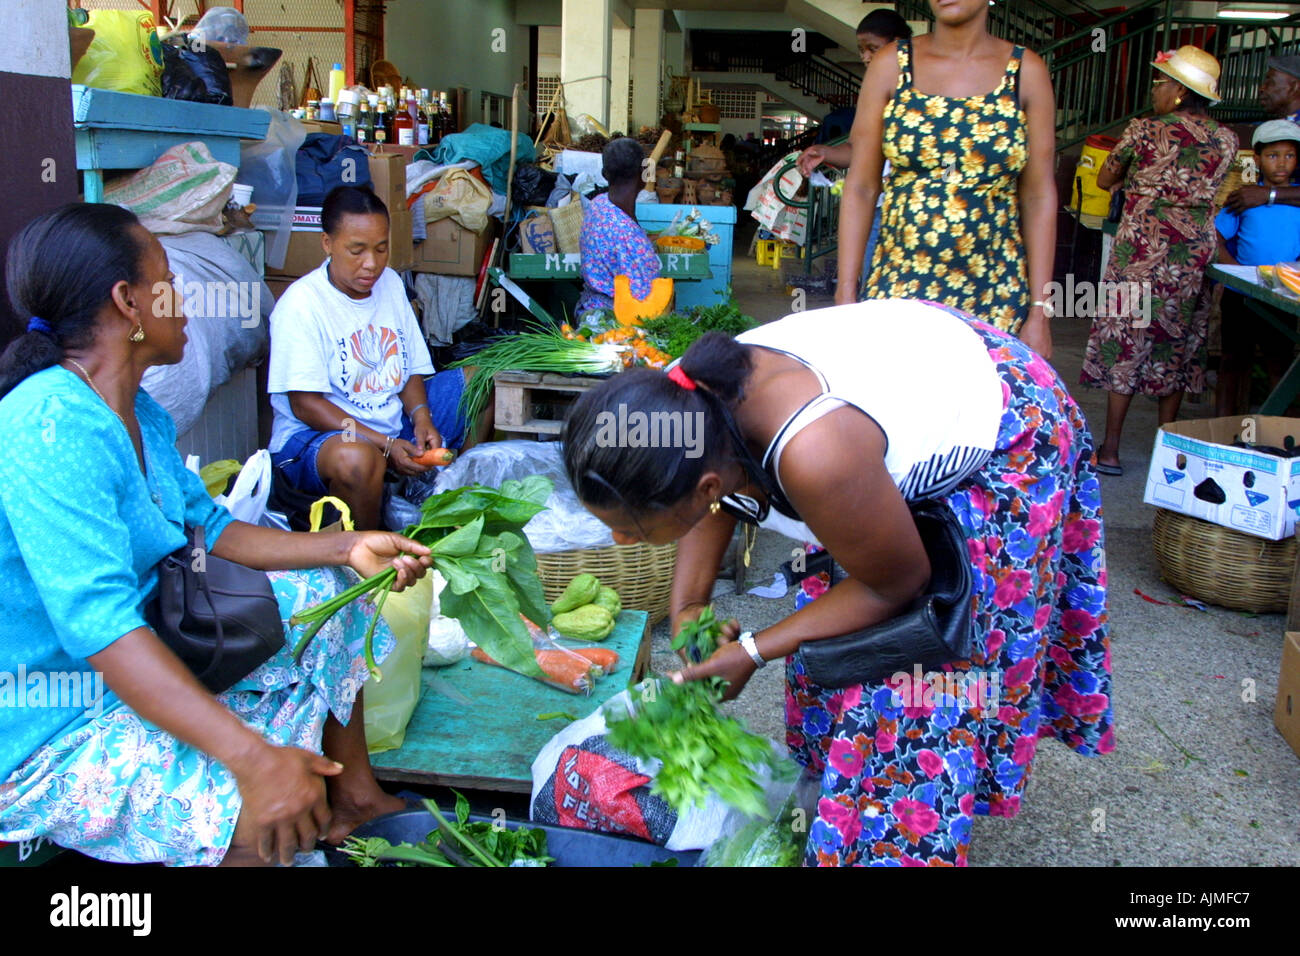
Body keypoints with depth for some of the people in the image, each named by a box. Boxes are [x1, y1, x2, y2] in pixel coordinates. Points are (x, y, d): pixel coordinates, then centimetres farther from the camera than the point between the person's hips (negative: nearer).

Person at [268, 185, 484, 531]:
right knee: (356, 457, -42)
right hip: (313, 436, -7)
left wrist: (421, 417, -12)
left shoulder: (391, 283, 7)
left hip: (394, 422, 7)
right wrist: (387, 445, -26)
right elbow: (305, 405, -19)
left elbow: (411, 371, 11)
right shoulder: (301, 303, -15)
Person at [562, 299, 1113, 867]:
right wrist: (687, 607, -10)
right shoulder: (678, 405, -24)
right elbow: (715, 504, 3)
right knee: (837, 634, 11)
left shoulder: (815, 458, -45)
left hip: (1004, 435, -6)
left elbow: (898, 585, -24)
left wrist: (753, 651, -18)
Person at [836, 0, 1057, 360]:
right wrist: (846, 294, -2)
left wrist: (1039, 310, -1)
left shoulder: (1026, 71, 3)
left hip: (995, 293, 0)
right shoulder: (892, 63, 3)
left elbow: (1038, 196, 2)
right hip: (898, 283, 0)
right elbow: (860, 187, 2)